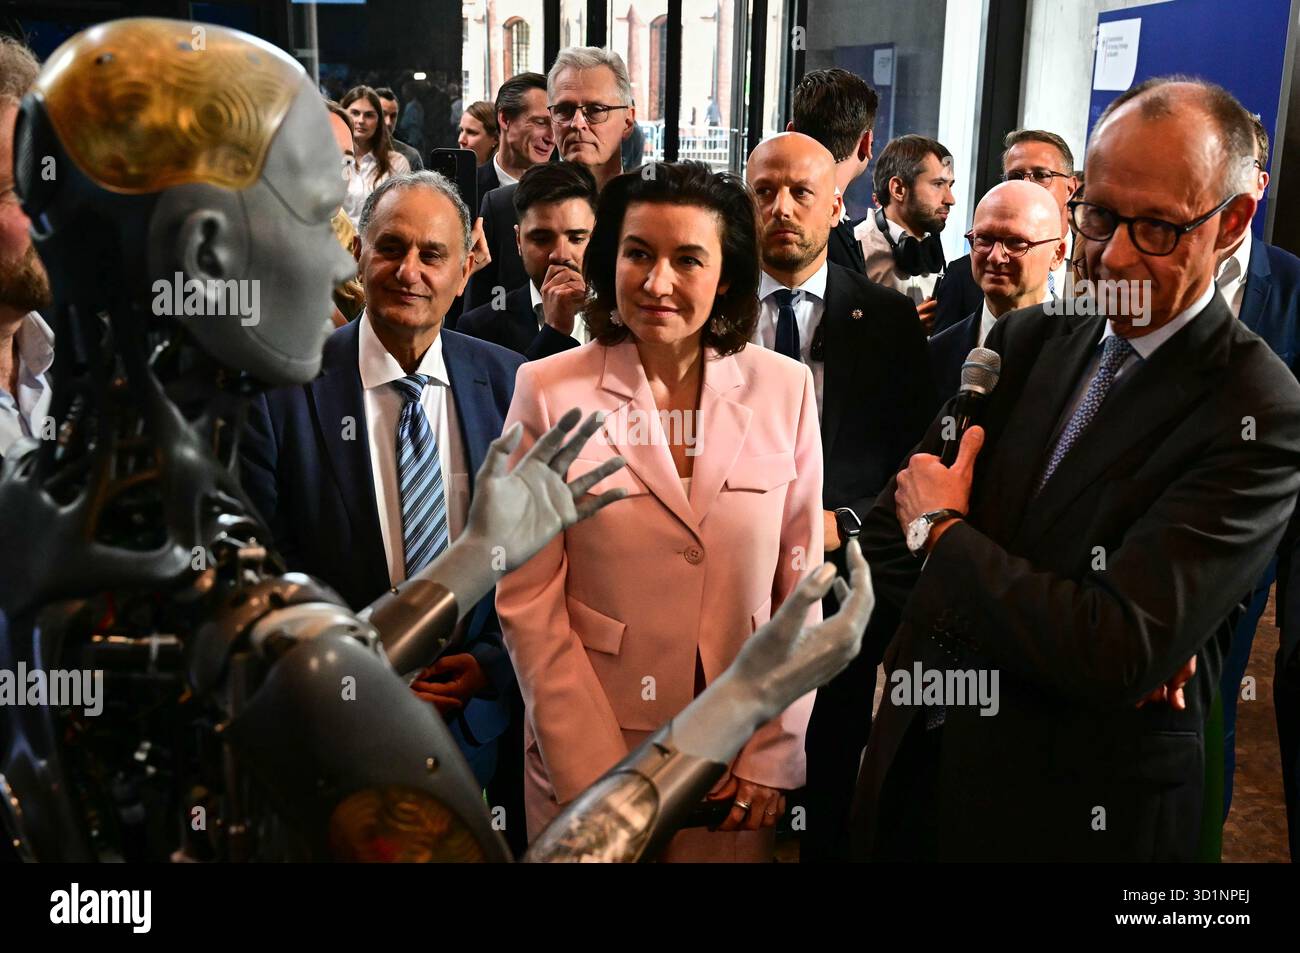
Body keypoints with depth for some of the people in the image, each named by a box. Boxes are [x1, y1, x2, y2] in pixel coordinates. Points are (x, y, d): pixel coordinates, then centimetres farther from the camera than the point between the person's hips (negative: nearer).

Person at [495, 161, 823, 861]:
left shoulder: (785, 389, -4)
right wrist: (599, 779, -11)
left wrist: (773, 753, -3)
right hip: (589, 749, -1)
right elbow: (528, 602, -8)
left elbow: (800, 586, 1)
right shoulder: (549, 391, -9)